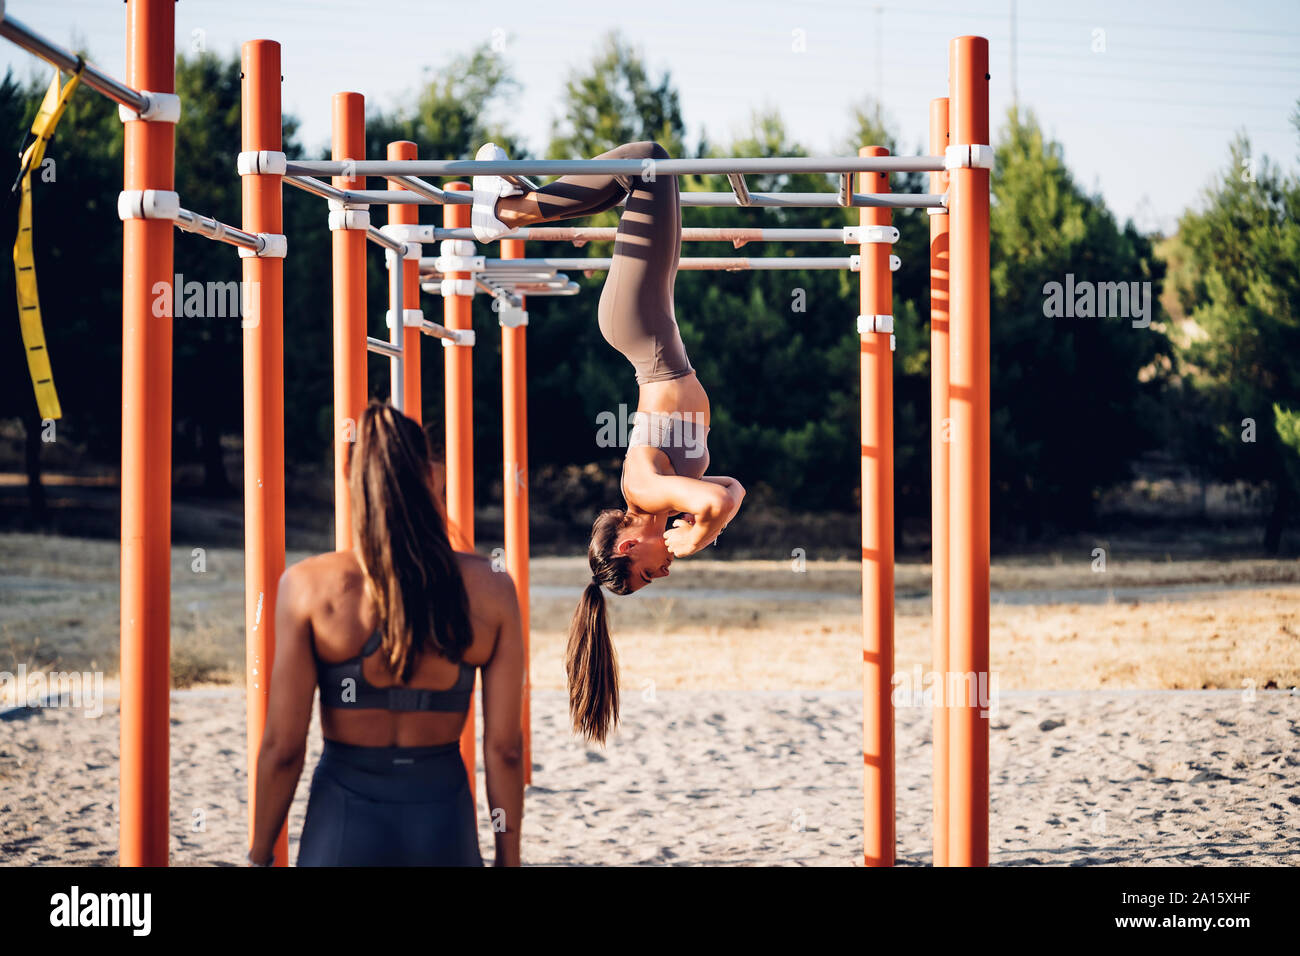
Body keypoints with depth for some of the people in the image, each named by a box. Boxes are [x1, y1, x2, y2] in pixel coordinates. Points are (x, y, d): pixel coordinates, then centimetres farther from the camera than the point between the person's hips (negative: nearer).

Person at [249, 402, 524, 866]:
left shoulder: (310, 586, -8)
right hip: (443, 825, 2)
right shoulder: (489, 590, -3)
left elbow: (283, 746, -7)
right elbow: (505, 747, -2)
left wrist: (259, 858, 4)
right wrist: (508, 859, 9)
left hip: (345, 821, -2)